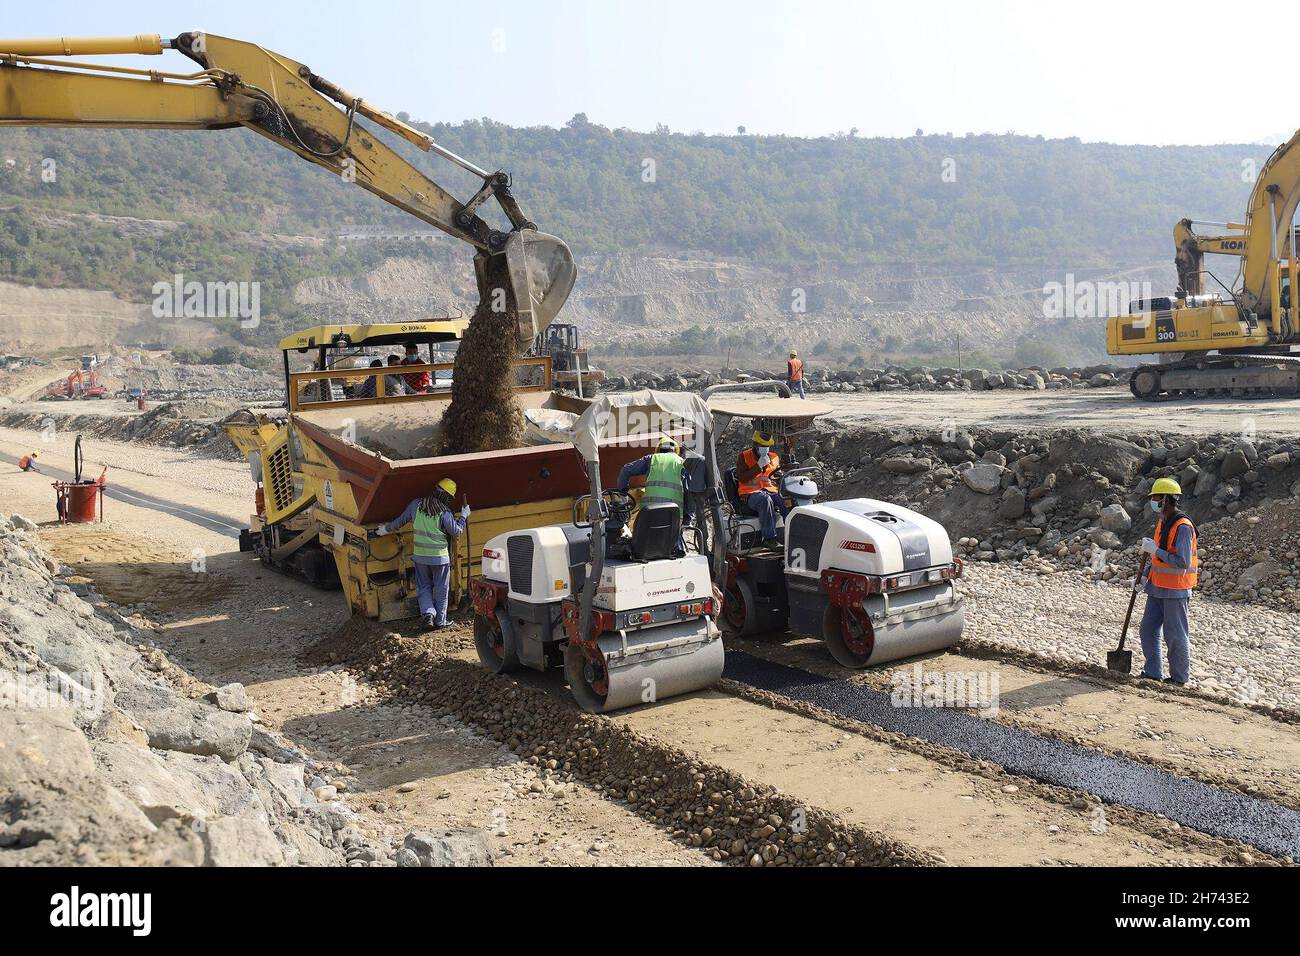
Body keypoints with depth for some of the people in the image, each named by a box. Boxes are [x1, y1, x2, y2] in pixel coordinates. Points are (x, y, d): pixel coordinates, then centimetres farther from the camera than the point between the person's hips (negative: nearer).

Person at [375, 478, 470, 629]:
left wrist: (385, 530, 22)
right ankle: (440, 620, 16)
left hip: (420, 556, 3)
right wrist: (463, 516, 6)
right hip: (440, 557, -3)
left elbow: (400, 521, 7)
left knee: (424, 586, 17)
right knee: (440, 589, 10)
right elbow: (457, 532, -8)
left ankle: (428, 612, -2)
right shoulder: (444, 513, -17)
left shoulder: (416, 505, -4)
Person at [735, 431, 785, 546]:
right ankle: (769, 537, -39)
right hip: (751, 494, -4)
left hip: (771, 491, 4)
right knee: (765, 500, -39)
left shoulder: (774, 458, 16)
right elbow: (741, 478, -9)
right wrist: (759, 466, -15)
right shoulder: (743, 457, 3)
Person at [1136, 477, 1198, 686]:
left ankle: (1179, 676, 14)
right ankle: (1153, 672, 19)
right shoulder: (1162, 521, 9)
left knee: (1174, 634, 1)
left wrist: (1155, 550, -22)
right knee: (1148, 629, 10)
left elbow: (1183, 562, -25)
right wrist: (1145, 576, 13)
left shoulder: (1182, 526, -19)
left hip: (1176, 590, -9)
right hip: (1158, 587, 9)